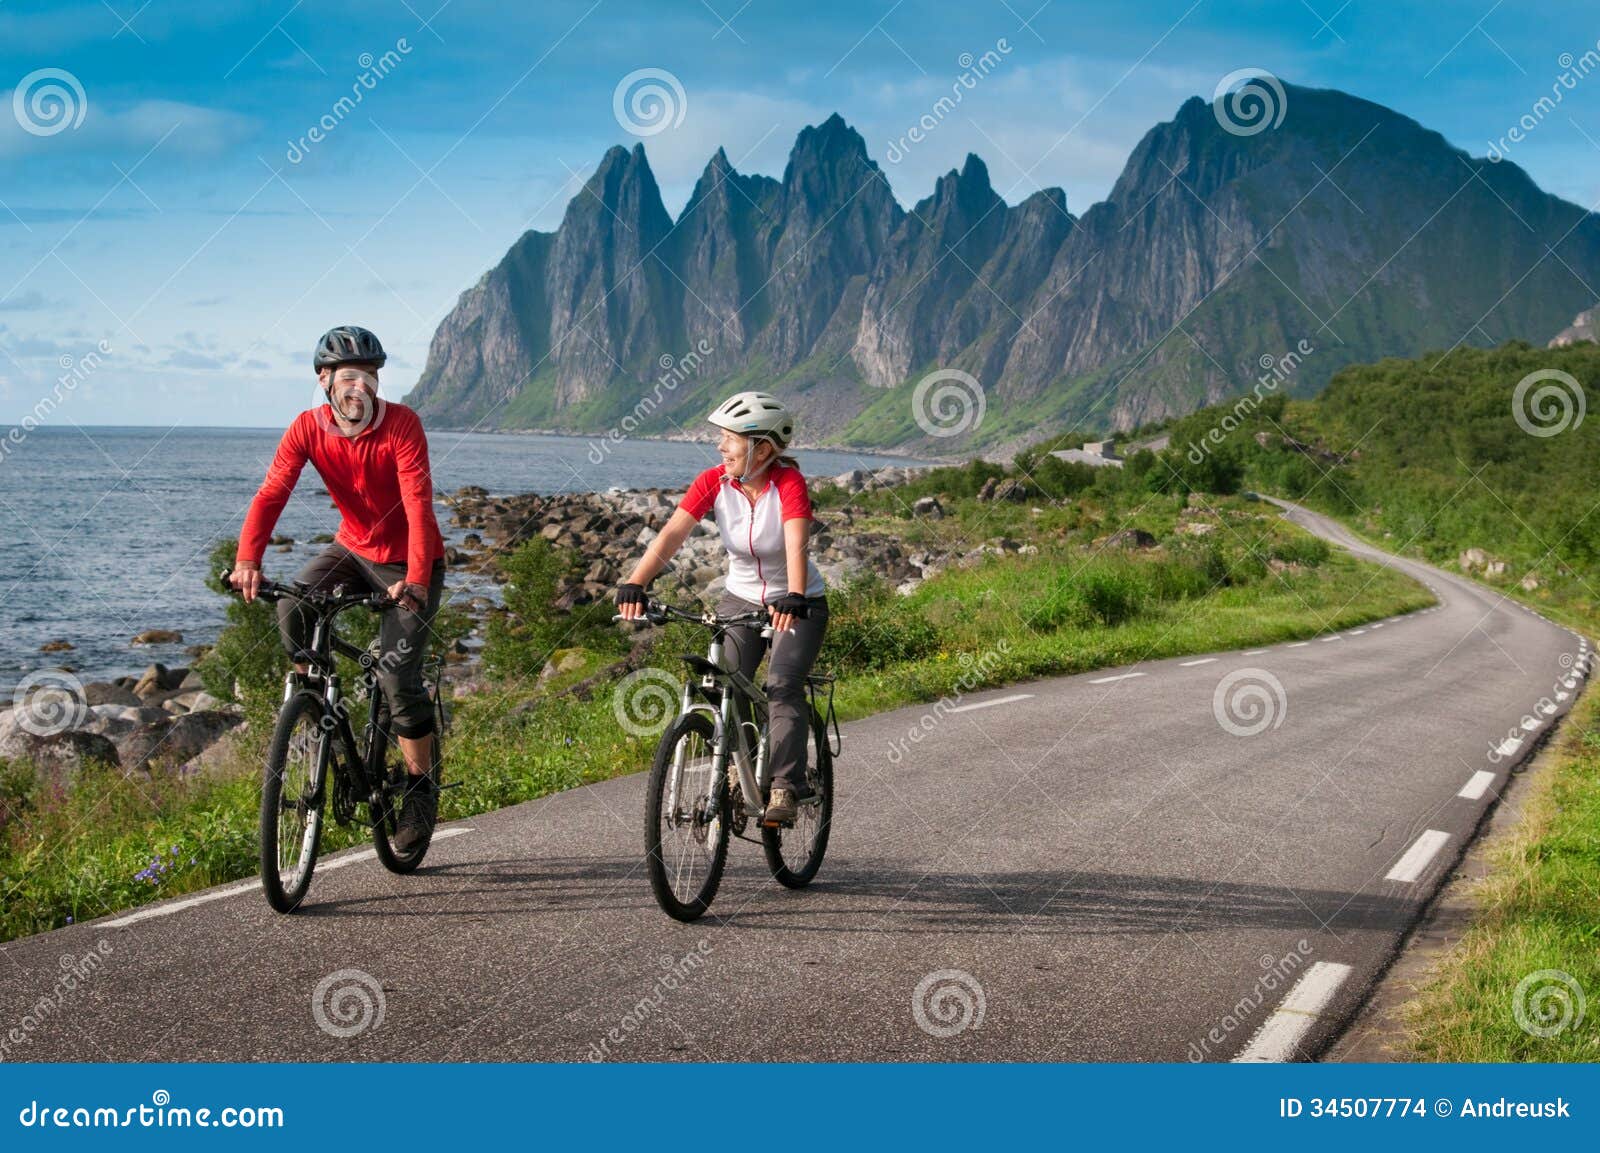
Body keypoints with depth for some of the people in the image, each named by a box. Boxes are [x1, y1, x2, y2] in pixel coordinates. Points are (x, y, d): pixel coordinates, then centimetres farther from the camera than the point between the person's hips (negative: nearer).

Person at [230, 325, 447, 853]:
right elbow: (272, 493, -23)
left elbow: (418, 504, -32)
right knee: (292, 607, -24)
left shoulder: (401, 424, -23)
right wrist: (248, 560, -41)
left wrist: (416, 579, -45)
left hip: (408, 562, -4)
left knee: (398, 674, -13)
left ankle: (422, 788, 5)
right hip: (353, 548, 4)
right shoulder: (309, 428, -13)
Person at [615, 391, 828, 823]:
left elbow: (796, 546, -38)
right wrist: (634, 584, -38)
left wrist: (793, 600, -55)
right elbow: (671, 536, -23)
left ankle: (785, 787, -17)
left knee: (782, 687, -22)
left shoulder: (788, 483, -23)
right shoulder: (713, 483, -13)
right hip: (740, 599, 4)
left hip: (797, 605, -4)